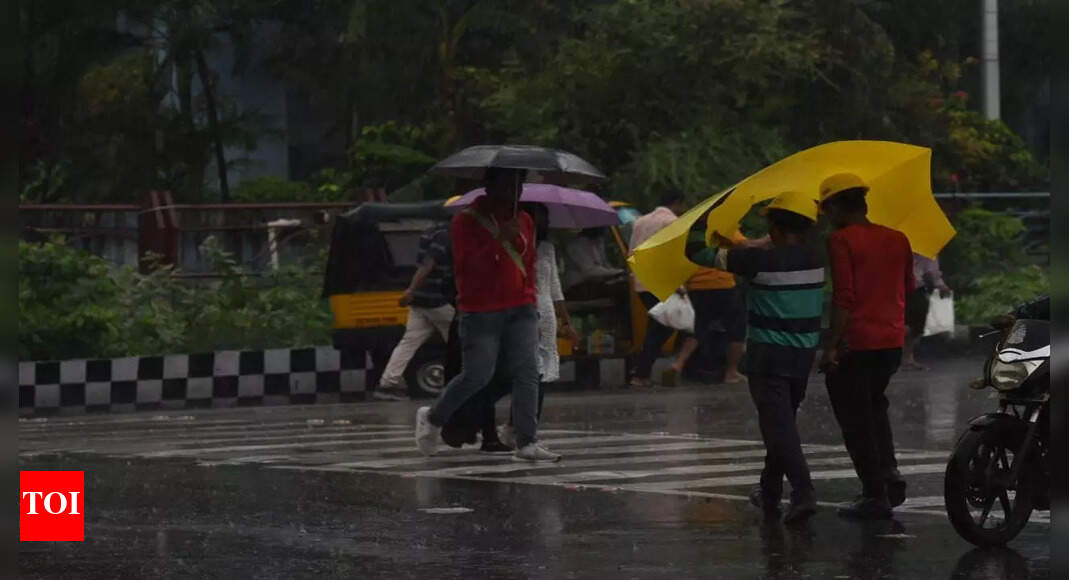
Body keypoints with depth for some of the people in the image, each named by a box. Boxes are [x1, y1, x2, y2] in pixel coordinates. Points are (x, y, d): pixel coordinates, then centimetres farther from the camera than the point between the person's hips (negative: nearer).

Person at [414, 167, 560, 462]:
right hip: (481, 313, -5)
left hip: (520, 310, 5)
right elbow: (469, 265, -16)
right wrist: (500, 239, -24)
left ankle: (527, 443, -9)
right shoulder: (466, 222, -4)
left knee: (527, 372, -9)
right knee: (477, 375, -6)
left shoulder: (524, 221, 13)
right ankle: (432, 418, 20)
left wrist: (529, 298, 16)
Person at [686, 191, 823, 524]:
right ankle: (770, 493, 29)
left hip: (768, 355, -6)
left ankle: (803, 493, -22)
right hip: (804, 354, 6)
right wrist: (740, 244, 31)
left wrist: (702, 222, 10)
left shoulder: (758, 260, -15)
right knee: (782, 422, 19)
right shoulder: (814, 259, 1)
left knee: (778, 425, -8)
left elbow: (697, 252, -8)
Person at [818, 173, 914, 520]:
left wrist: (831, 346, -16)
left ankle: (875, 495, 4)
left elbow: (843, 298, -18)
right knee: (874, 406, 26)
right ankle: (889, 473, 10)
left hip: (855, 341, -7)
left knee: (856, 418, 4)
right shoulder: (897, 240, 7)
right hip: (892, 339, 7)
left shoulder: (841, 240, -12)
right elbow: (907, 290, 14)